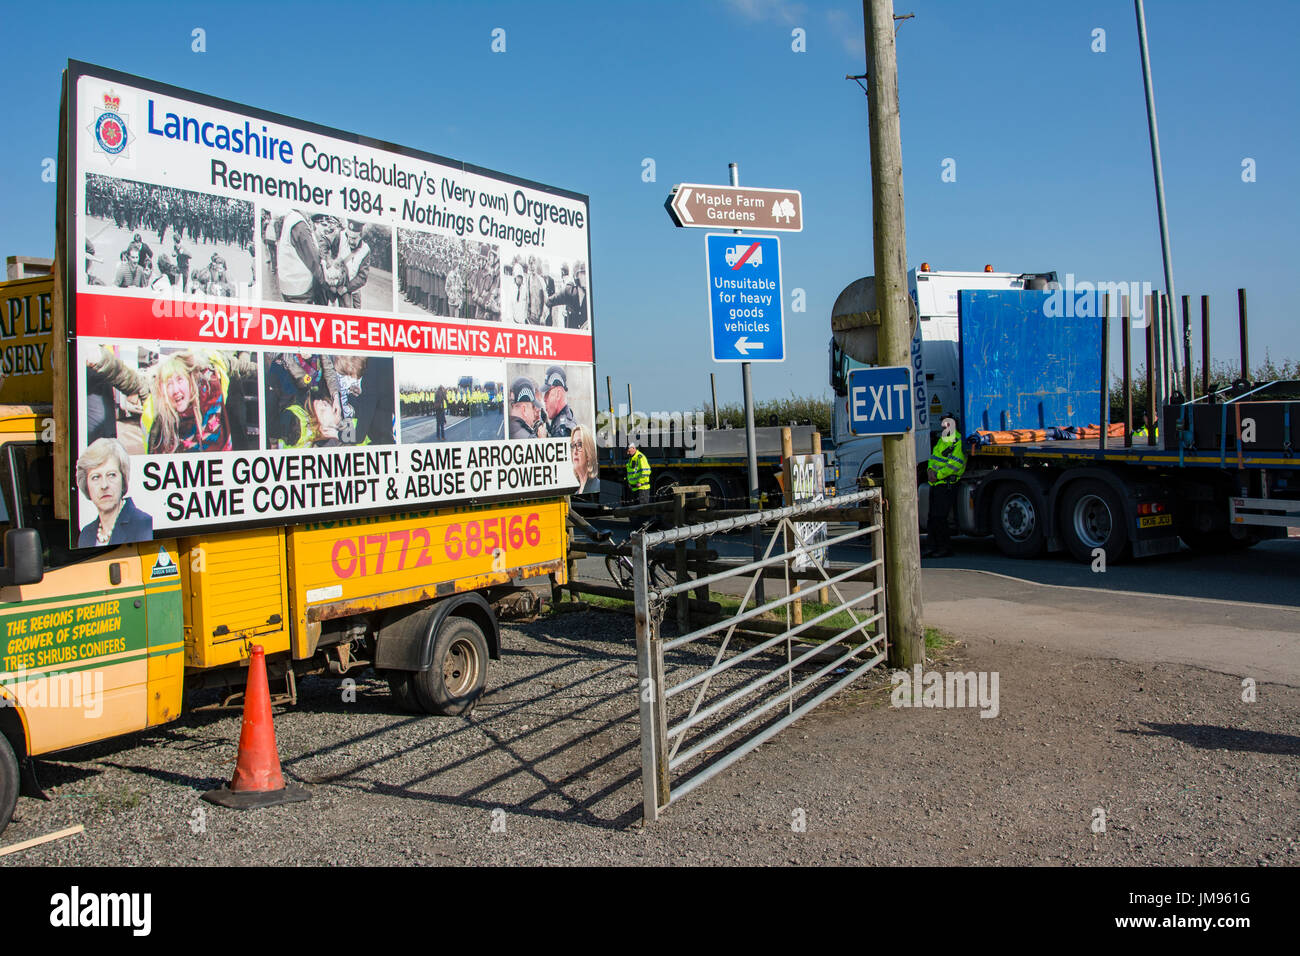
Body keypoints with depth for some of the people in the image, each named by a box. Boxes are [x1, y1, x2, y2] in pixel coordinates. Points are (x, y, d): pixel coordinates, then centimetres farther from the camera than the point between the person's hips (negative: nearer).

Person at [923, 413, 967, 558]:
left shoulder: (958, 443, -11)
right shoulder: (941, 440, 19)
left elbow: (955, 464, -19)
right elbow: (933, 456, 22)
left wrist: (938, 475, -16)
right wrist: (930, 469, 1)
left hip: (947, 484, -9)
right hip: (935, 484, 9)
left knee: (939, 517, -11)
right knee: (931, 517, 9)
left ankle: (945, 548, -3)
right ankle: (931, 547, 13)